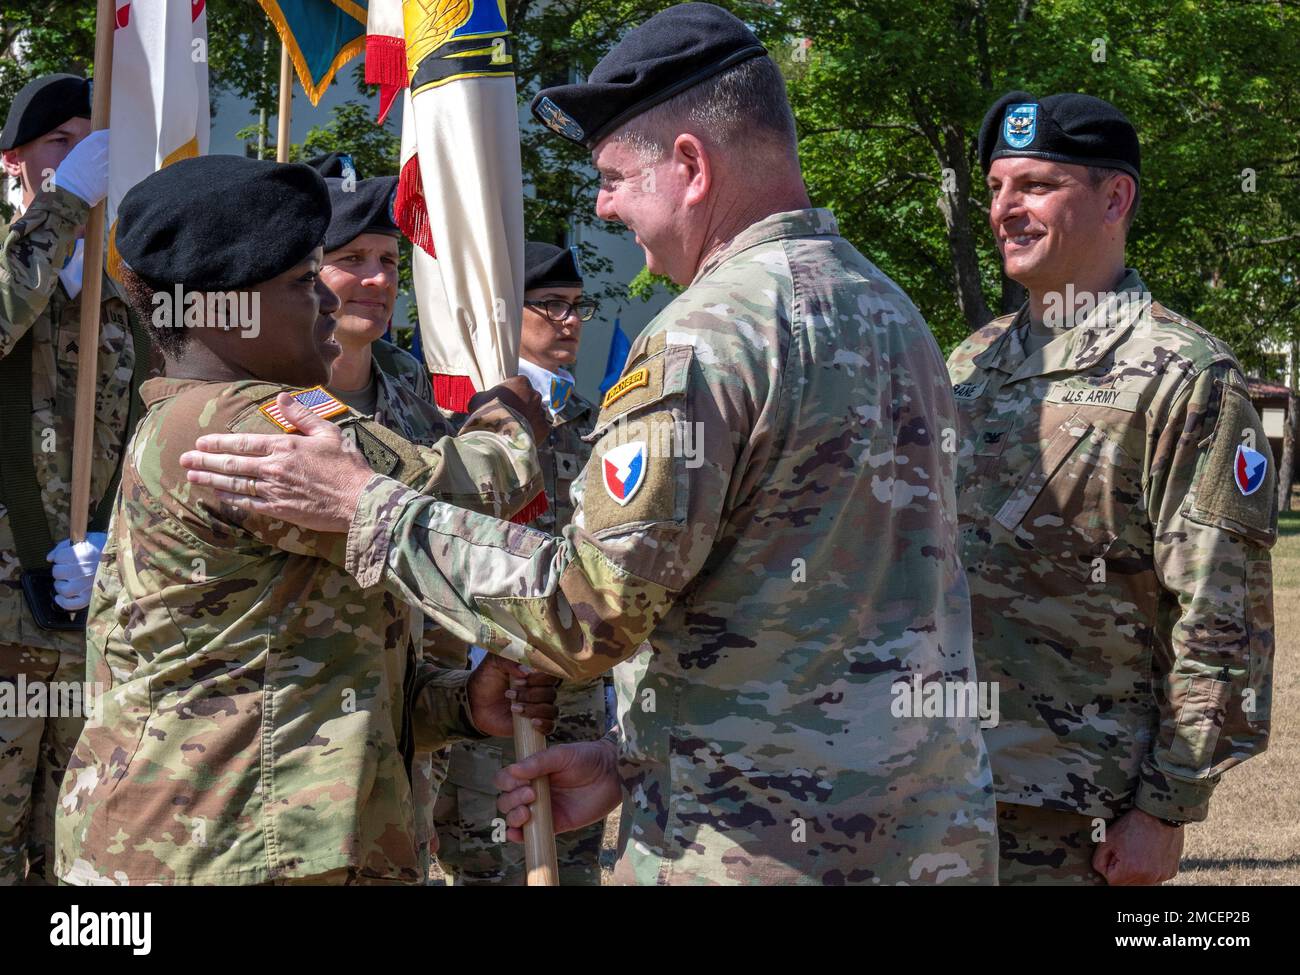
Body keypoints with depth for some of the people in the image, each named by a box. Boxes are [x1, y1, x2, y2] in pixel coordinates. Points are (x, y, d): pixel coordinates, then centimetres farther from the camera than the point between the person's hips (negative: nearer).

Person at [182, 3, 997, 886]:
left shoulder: (712, 331, -17)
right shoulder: (891, 309, 12)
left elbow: (586, 612, -19)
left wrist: (365, 505, -10)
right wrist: (635, 761, 16)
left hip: (764, 848, -8)